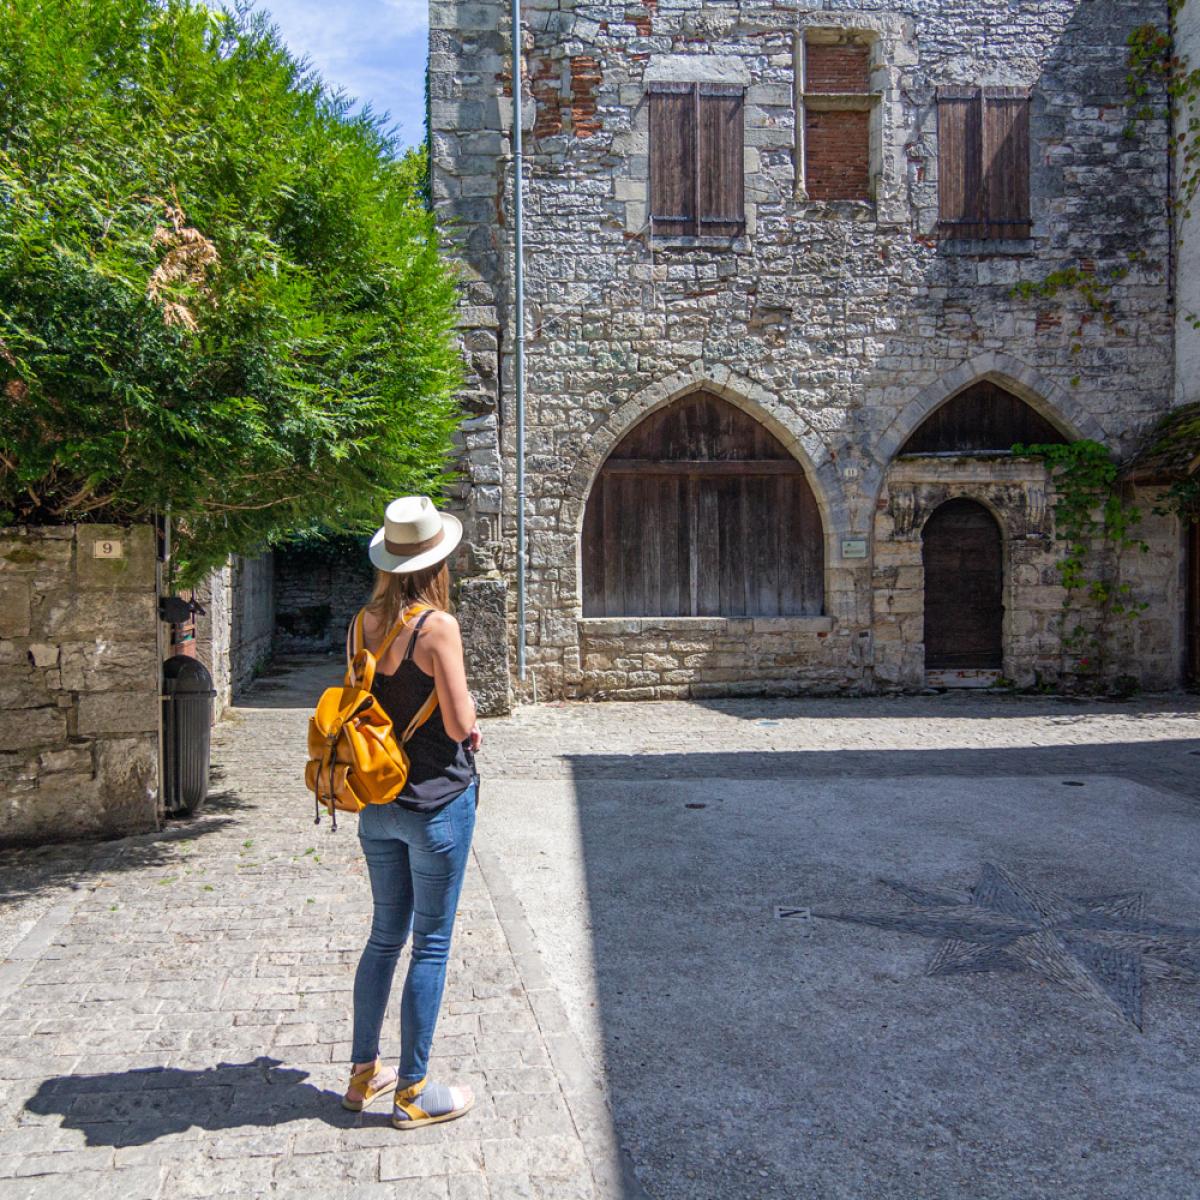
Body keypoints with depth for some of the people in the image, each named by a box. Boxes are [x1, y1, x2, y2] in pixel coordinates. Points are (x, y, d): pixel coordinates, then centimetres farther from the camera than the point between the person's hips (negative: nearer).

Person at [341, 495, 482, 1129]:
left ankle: (363, 1073, 31)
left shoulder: (362, 623, 2)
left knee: (385, 935, 20)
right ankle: (413, 1093, 17)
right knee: (431, 945, 6)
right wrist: (469, 711, 4)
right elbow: (460, 725, -18)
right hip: (436, 801, -7)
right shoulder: (436, 626, -18)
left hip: (377, 802, 7)